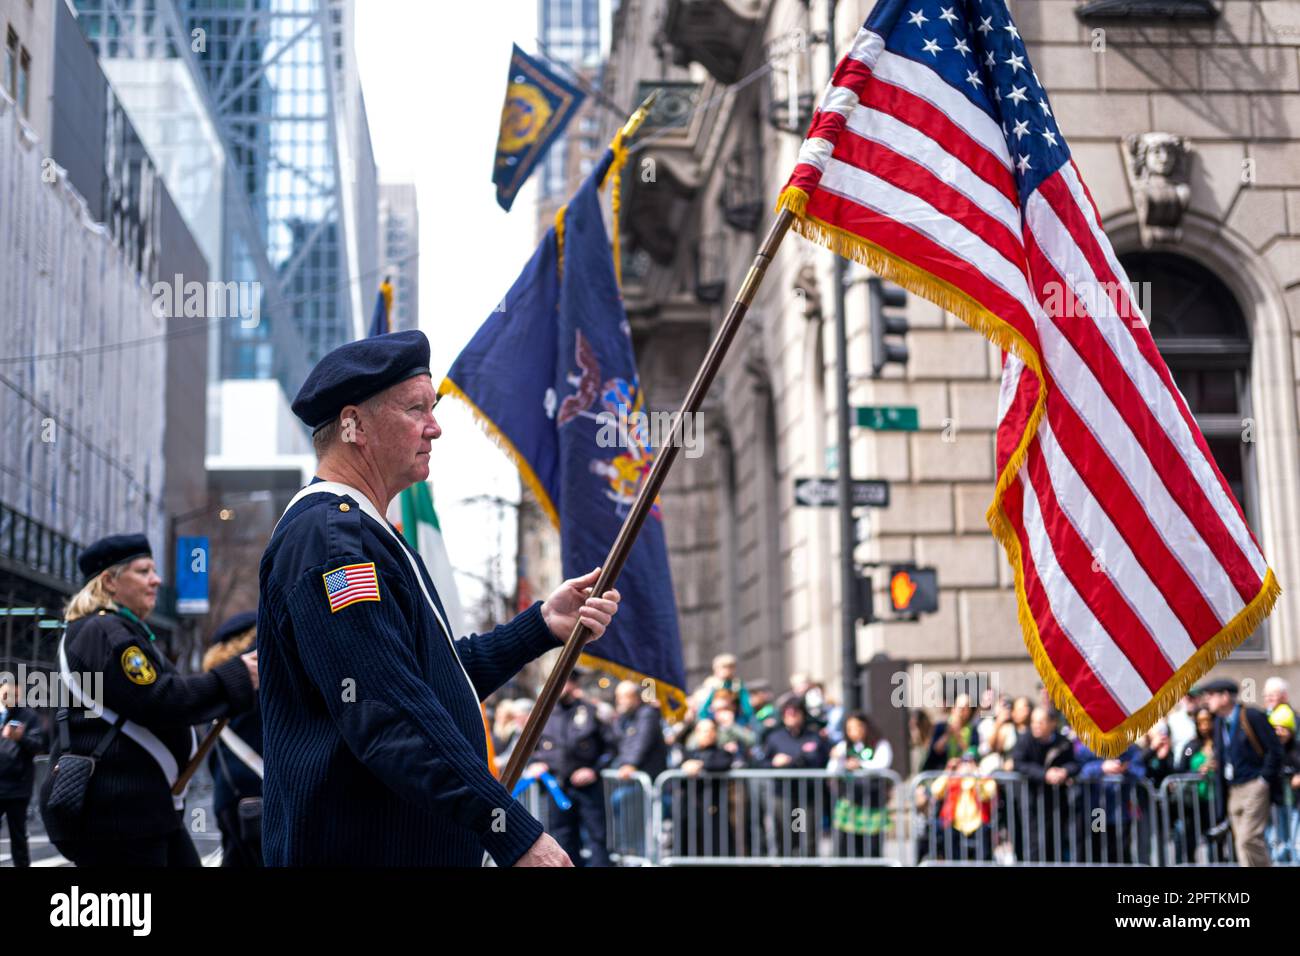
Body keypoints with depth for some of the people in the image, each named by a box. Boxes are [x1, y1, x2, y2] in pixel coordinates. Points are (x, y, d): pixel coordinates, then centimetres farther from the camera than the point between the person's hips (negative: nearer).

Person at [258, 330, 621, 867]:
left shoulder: (358, 532, 17)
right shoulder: (329, 536, -17)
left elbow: (441, 677, 21)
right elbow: (389, 714, -27)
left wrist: (543, 625, 10)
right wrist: (516, 836, -28)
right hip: (359, 848, -10)